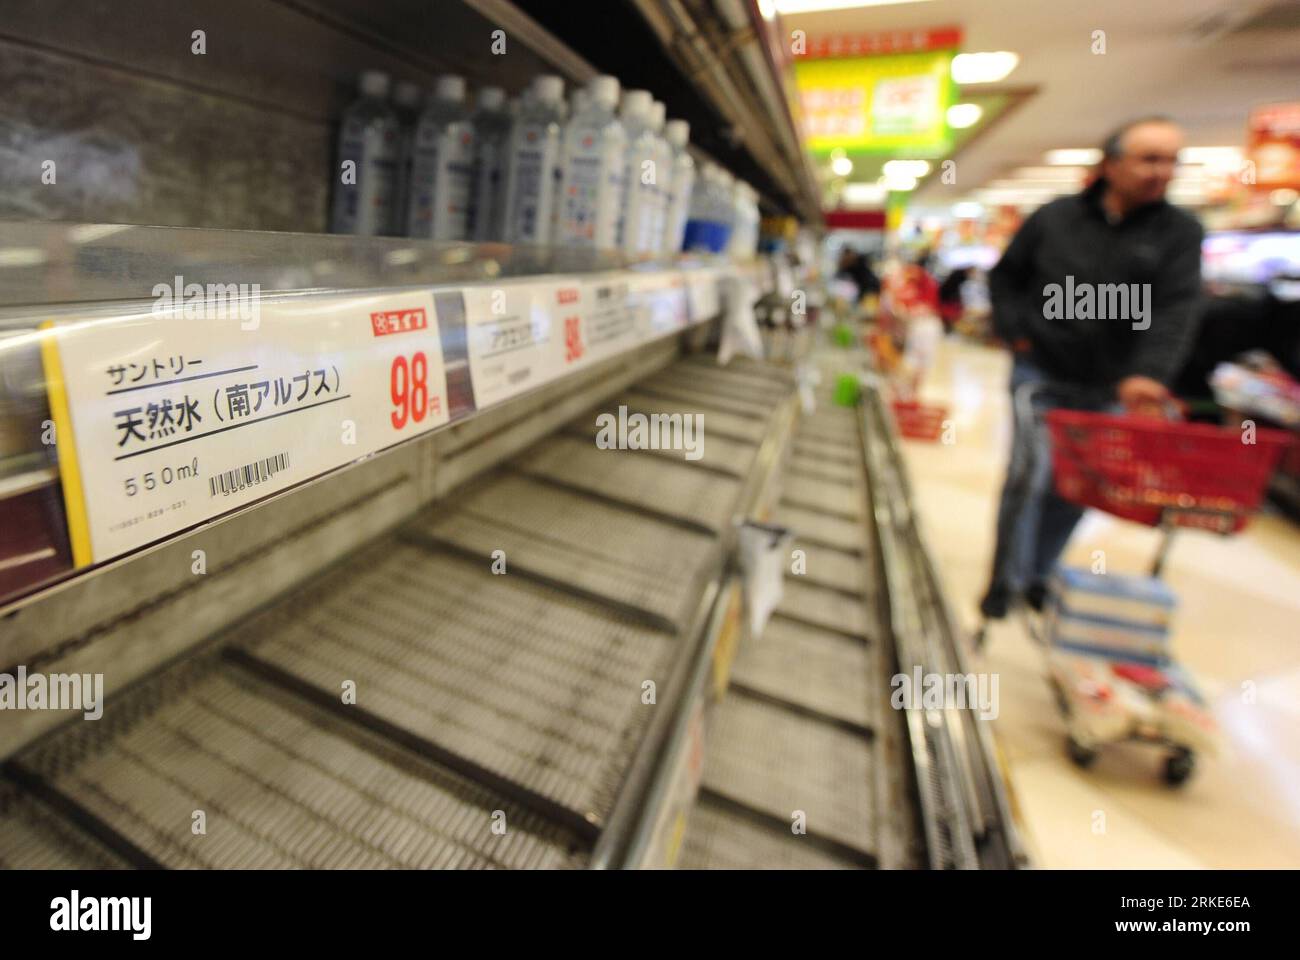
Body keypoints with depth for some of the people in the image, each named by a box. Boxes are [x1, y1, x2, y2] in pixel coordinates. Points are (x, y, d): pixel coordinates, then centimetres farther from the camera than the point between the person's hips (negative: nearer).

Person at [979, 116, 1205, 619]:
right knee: (1031, 473, -11)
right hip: (1040, 375, -2)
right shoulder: (1055, 218, 0)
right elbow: (1004, 276, 11)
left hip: (1108, 388, 2)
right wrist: (1014, 331, -2)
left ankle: (1038, 576, 26)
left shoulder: (1180, 232, -1)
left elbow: (1175, 309, -14)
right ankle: (1006, 582, 3)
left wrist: (1150, 372, -31)